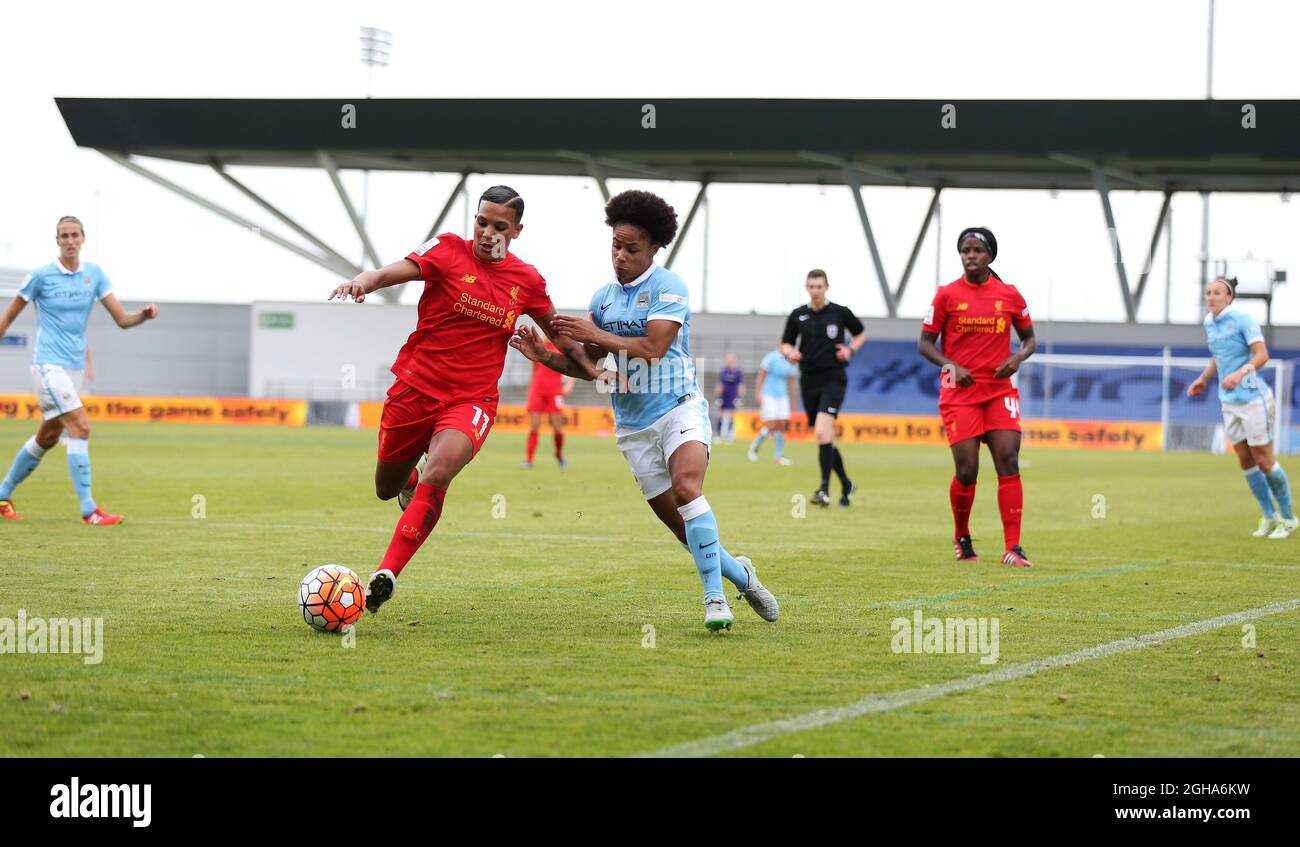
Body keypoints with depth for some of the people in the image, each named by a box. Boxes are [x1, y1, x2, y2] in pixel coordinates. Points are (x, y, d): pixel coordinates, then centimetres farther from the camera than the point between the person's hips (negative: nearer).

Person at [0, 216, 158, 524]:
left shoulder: (94, 274, 4)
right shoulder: (41, 276, -8)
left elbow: (122, 319, 0)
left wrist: (145, 314, -21)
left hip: (75, 366, 6)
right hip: (48, 364, -6)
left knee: (47, 438, 15)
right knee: (80, 427, -19)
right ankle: (88, 510, -18)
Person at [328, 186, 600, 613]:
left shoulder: (527, 280, 3)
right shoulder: (448, 250, -7)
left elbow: (557, 330, 21)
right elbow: (400, 270, -26)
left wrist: (594, 368, 14)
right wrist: (365, 280, -47)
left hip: (470, 401, 0)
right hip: (414, 389, 1)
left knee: (436, 477, -28)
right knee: (386, 490, 15)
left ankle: (386, 574, -27)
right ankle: (413, 478, 55)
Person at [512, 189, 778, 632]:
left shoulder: (668, 287, -8)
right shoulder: (603, 297, 10)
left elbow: (653, 347, -20)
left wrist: (596, 335, -18)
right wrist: (545, 356, -3)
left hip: (678, 408, -5)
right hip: (633, 424, 5)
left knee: (686, 488, -29)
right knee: (676, 521, 2)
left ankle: (714, 596, -28)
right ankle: (740, 574, 24)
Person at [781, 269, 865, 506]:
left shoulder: (840, 313, 0)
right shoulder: (798, 316, 6)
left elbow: (861, 333, 15)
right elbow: (785, 343, 15)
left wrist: (851, 349, -3)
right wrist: (789, 353, -7)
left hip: (833, 380, -4)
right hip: (809, 380, 4)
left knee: (822, 431, -22)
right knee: (826, 439, 10)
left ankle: (825, 488, -24)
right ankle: (846, 485, 28)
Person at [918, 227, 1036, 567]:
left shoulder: (1010, 295, 4)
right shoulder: (947, 295, -1)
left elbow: (1029, 337, 15)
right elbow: (925, 343, 3)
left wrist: (1018, 357, -7)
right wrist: (951, 366, -14)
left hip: (1000, 390, 2)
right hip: (960, 391, -2)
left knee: (1009, 463, -11)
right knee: (967, 471, -5)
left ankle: (1013, 548, -12)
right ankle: (962, 539, 22)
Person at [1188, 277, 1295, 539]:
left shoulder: (1243, 319, -14)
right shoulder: (1210, 323, 8)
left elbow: (1262, 355, -21)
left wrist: (1240, 374, -36)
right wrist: (1203, 379, 9)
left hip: (1253, 397, -7)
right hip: (1230, 402, 7)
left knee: (1264, 461, -2)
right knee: (1246, 462, 8)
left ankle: (1288, 517, 14)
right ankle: (1269, 516, 22)